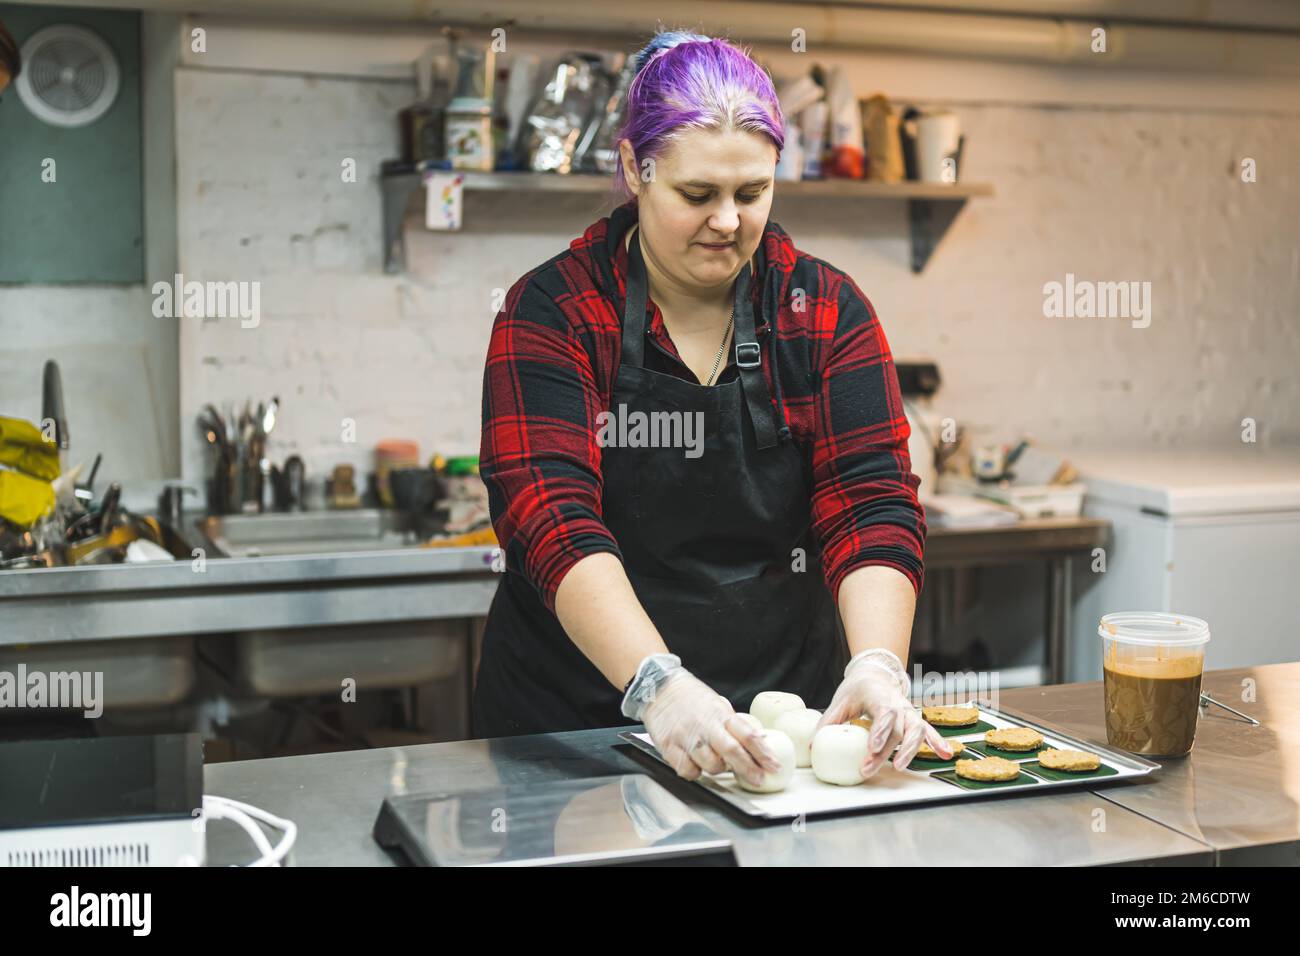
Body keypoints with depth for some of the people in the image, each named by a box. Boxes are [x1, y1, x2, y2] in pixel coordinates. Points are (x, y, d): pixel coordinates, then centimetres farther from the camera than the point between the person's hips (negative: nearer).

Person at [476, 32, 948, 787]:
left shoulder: (826, 308, 2)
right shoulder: (551, 313, -7)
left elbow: (871, 504, -6)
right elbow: (553, 519, -19)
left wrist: (879, 665, -24)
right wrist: (658, 684, -33)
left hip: (785, 708, 2)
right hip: (578, 717, -1)